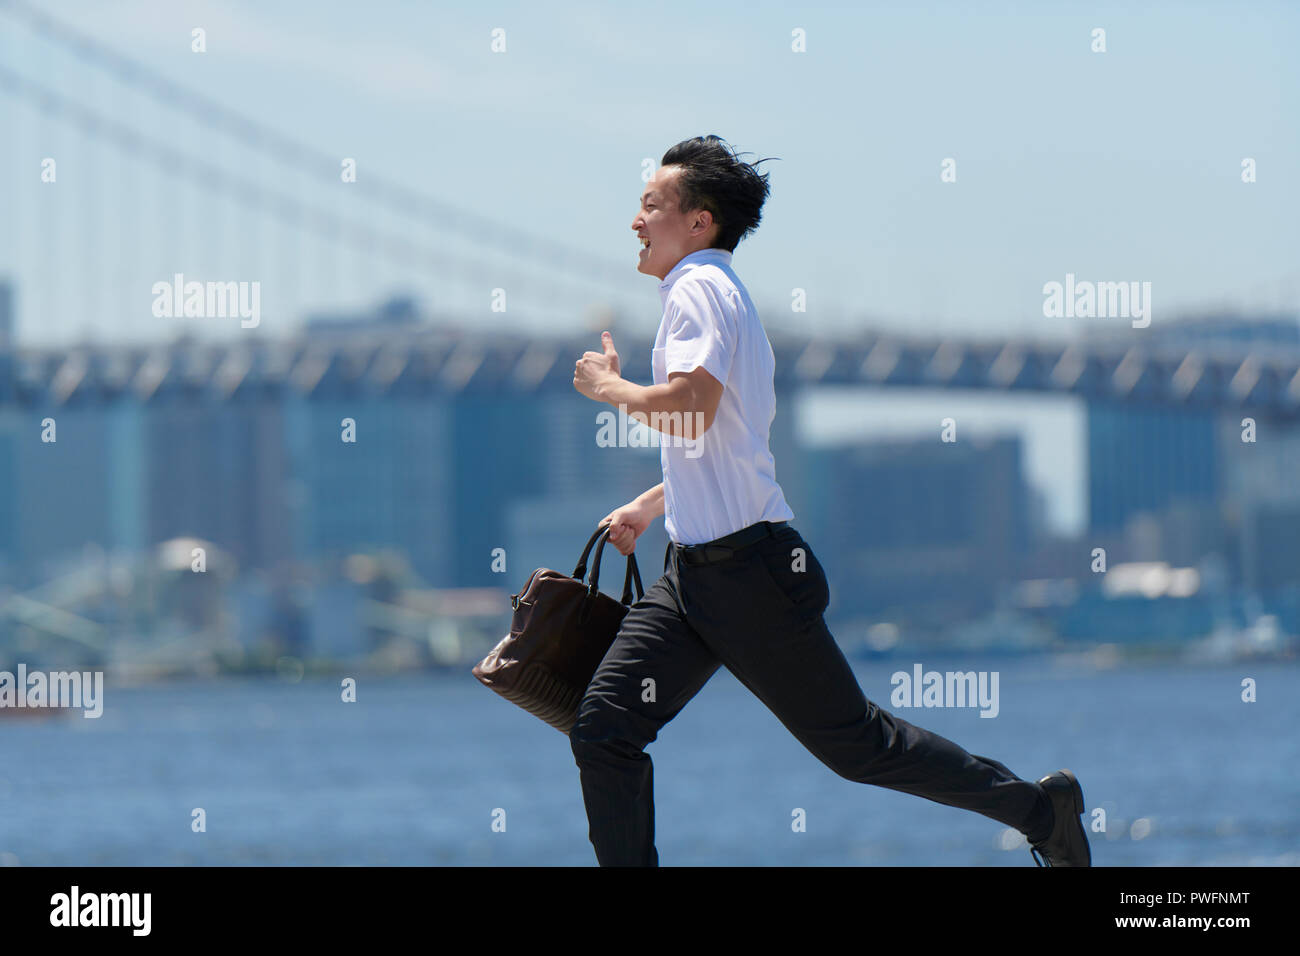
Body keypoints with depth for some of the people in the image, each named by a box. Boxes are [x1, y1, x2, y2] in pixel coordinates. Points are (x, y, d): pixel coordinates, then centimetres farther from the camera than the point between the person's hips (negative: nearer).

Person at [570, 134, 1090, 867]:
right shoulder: (721, 292, 18)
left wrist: (610, 387, -11)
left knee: (854, 742, 1)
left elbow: (689, 409, -28)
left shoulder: (698, 287, -12)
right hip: (693, 574, 10)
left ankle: (1039, 807, 14)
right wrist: (648, 506, 27)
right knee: (604, 731, -2)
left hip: (749, 572, -10)